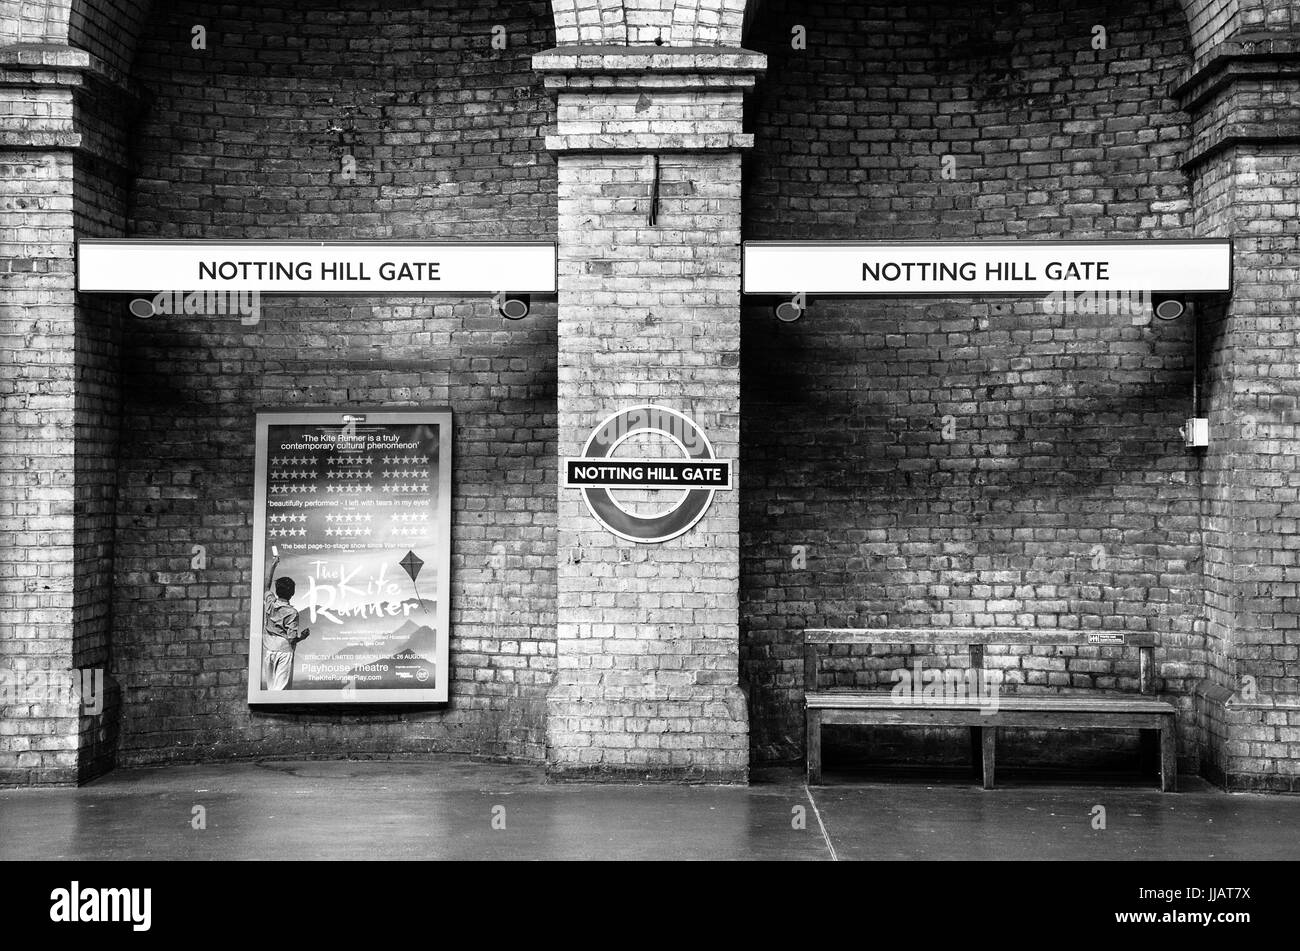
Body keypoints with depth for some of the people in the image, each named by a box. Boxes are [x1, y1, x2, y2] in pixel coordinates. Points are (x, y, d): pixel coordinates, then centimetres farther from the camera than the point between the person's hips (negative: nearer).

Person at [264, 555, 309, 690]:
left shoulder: (269, 604, 1)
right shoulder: (291, 612, -12)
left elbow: (267, 586, 21)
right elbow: (291, 639, -13)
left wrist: (273, 566, 27)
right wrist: (303, 636, 8)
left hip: (269, 651, 5)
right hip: (284, 652, -5)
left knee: (271, 687, 11)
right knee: (280, 689, -6)